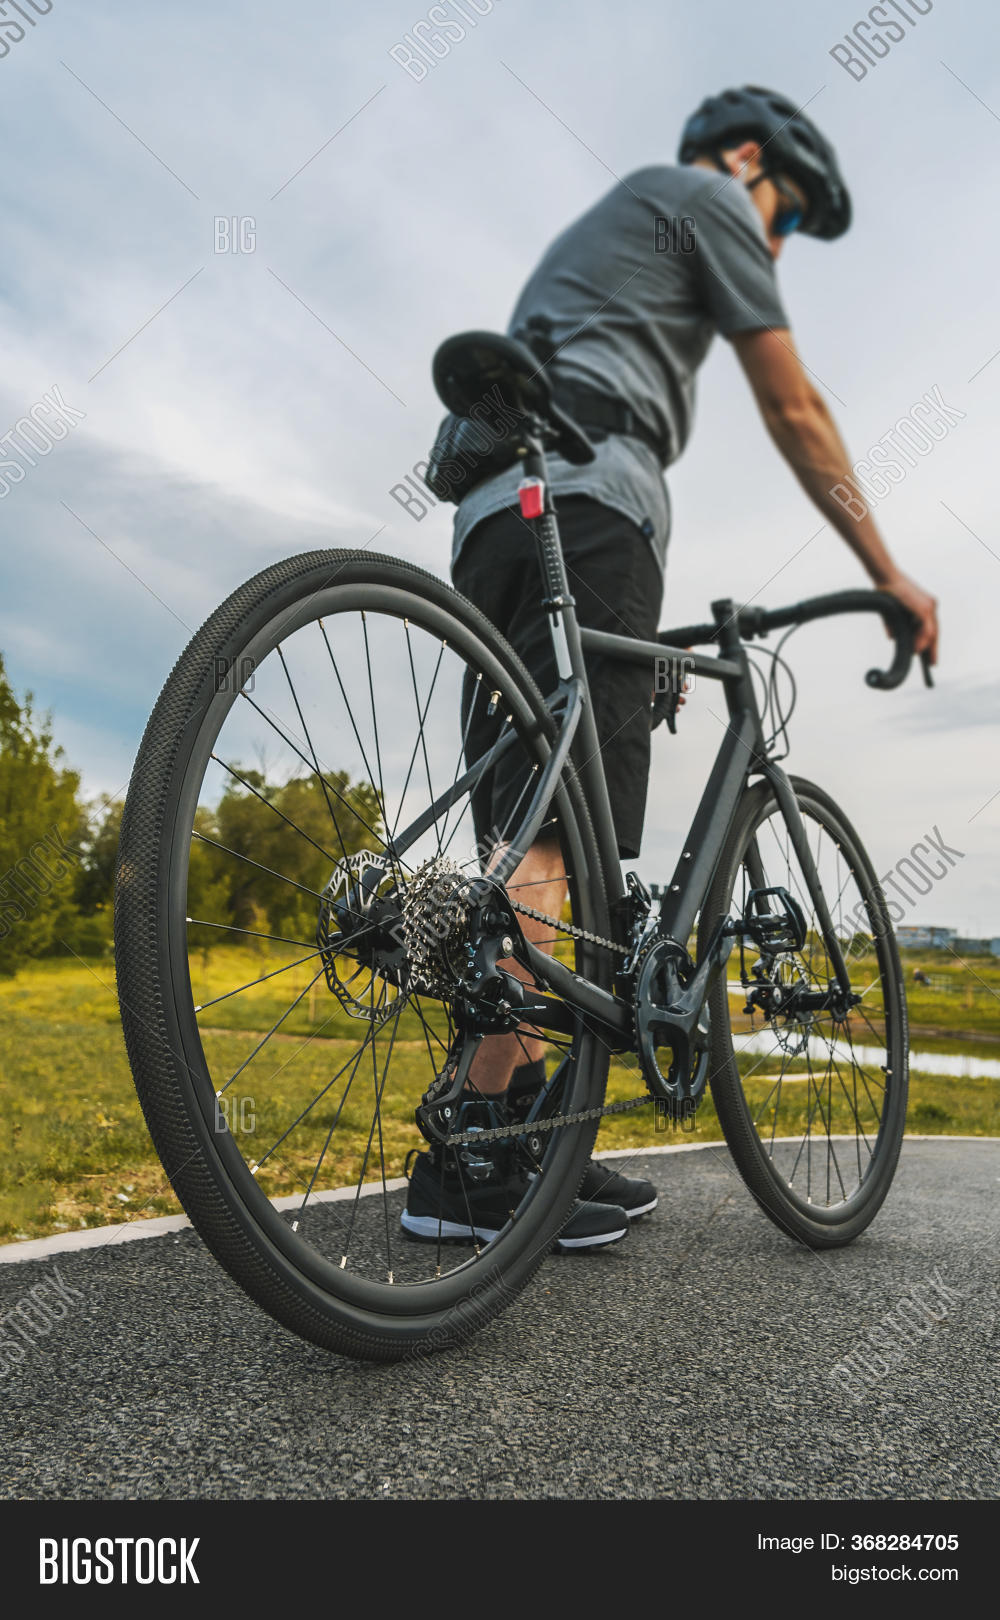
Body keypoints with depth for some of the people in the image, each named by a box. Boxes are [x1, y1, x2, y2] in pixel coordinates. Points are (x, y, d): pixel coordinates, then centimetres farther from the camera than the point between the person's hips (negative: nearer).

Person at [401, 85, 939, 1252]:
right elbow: (792, 411, 7)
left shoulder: (592, 228, 41)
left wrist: (638, 633, 31)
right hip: (583, 505, -9)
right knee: (557, 833, -19)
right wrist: (887, 571, 13)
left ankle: (527, 1130, 1)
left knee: (534, 836, 1)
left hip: (492, 514, 9)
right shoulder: (704, 196, 16)